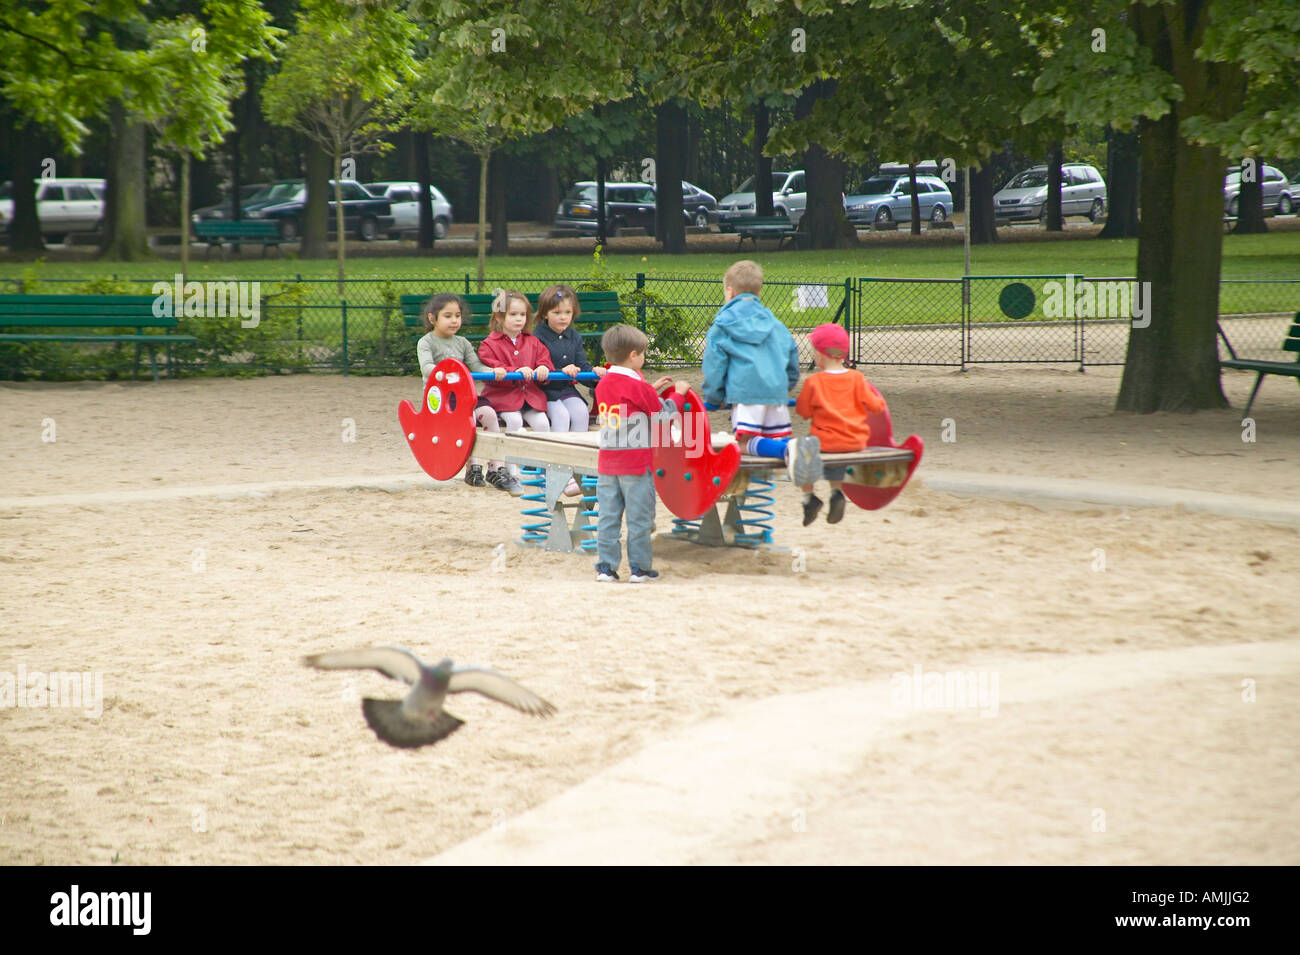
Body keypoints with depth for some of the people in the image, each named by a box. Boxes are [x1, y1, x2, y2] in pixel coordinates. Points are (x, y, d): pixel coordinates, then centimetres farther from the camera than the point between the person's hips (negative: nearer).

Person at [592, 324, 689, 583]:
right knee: (639, 517, 3)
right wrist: (678, 393, 10)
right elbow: (663, 414, -4)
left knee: (607, 516, 7)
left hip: (607, 462, 6)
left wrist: (652, 390, 23)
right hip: (636, 461, -6)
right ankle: (639, 568, 6)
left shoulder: (603, 384, 6)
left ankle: (605, 567, 6)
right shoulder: (638, 387, -13)